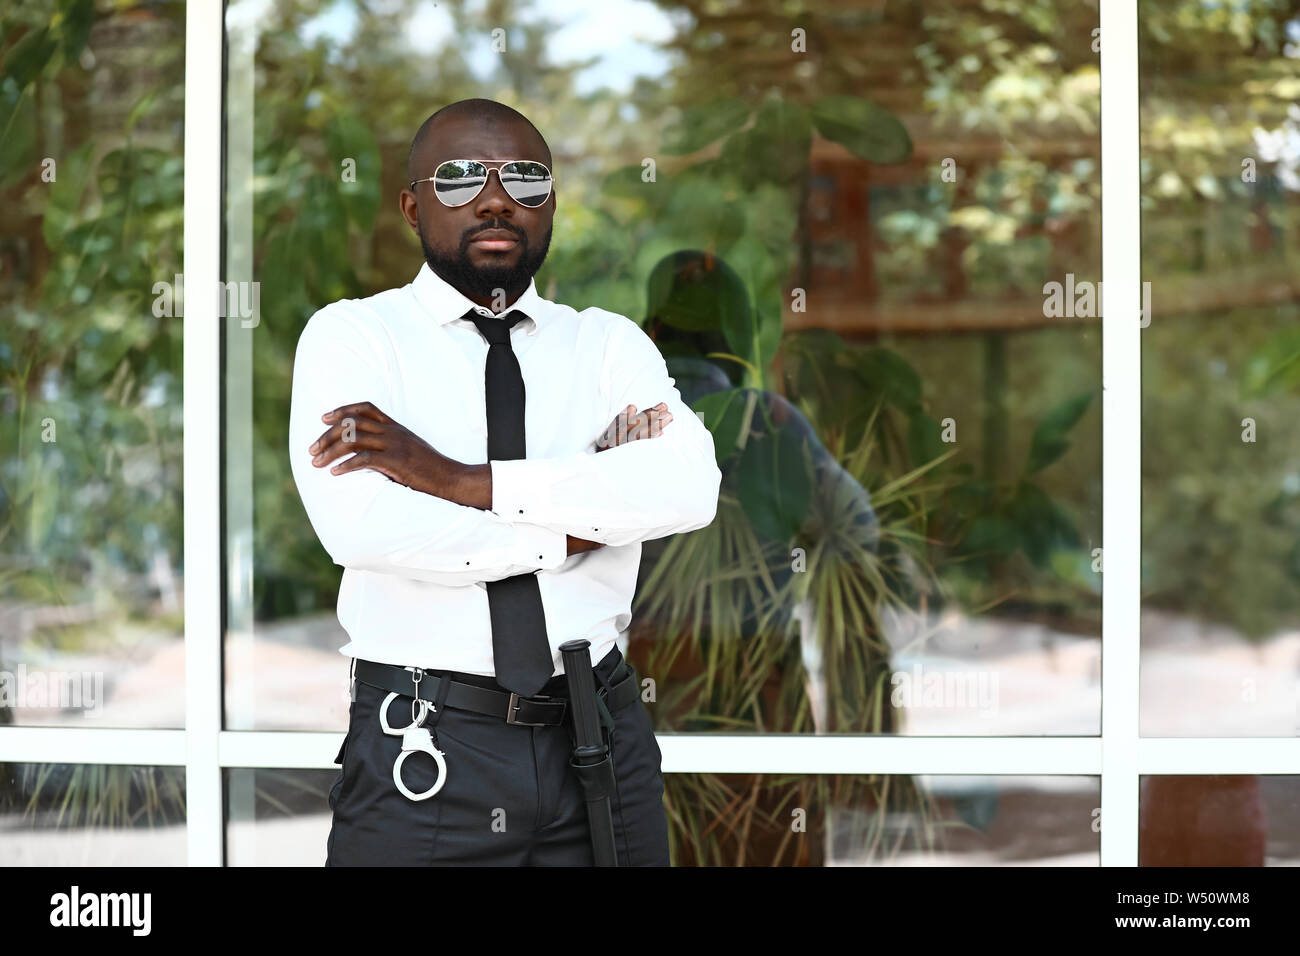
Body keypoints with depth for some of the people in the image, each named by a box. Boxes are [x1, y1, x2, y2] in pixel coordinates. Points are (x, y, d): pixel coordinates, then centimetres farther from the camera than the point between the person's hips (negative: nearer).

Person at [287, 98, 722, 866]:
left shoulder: (609, 343, 9)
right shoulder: (352, 335, 1)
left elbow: (691, 486, -12)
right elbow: (361, 527, -17)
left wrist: (460, 480, -18)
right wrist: (577, 525, -10)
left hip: (600, 744, 3)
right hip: (423, 753, -3)